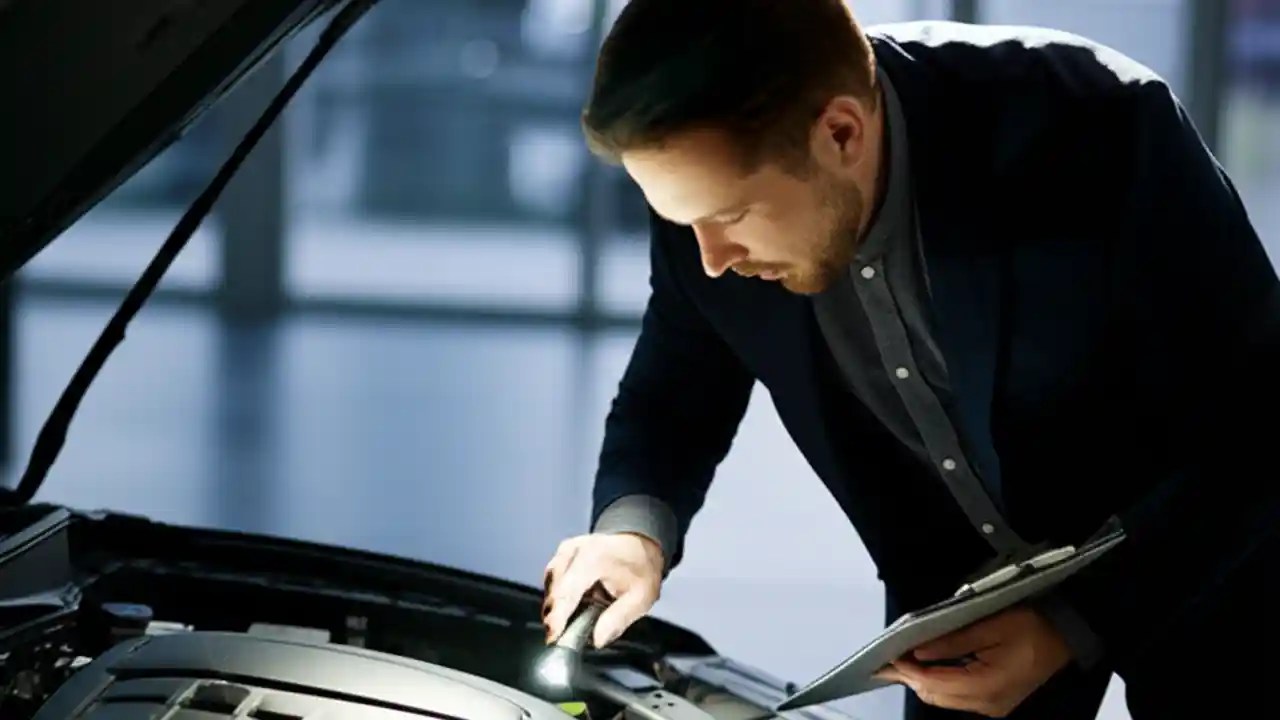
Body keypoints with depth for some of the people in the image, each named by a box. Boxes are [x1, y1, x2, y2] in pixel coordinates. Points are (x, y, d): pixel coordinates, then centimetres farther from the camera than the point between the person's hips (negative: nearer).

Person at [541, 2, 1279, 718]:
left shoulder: (1099, 129, -33)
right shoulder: (714, 187, -21)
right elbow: (673, 400, -3)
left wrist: (1075, 625, -35)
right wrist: (636, 530, -24)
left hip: (1198, 557, -3)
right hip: (965, 582, 3)